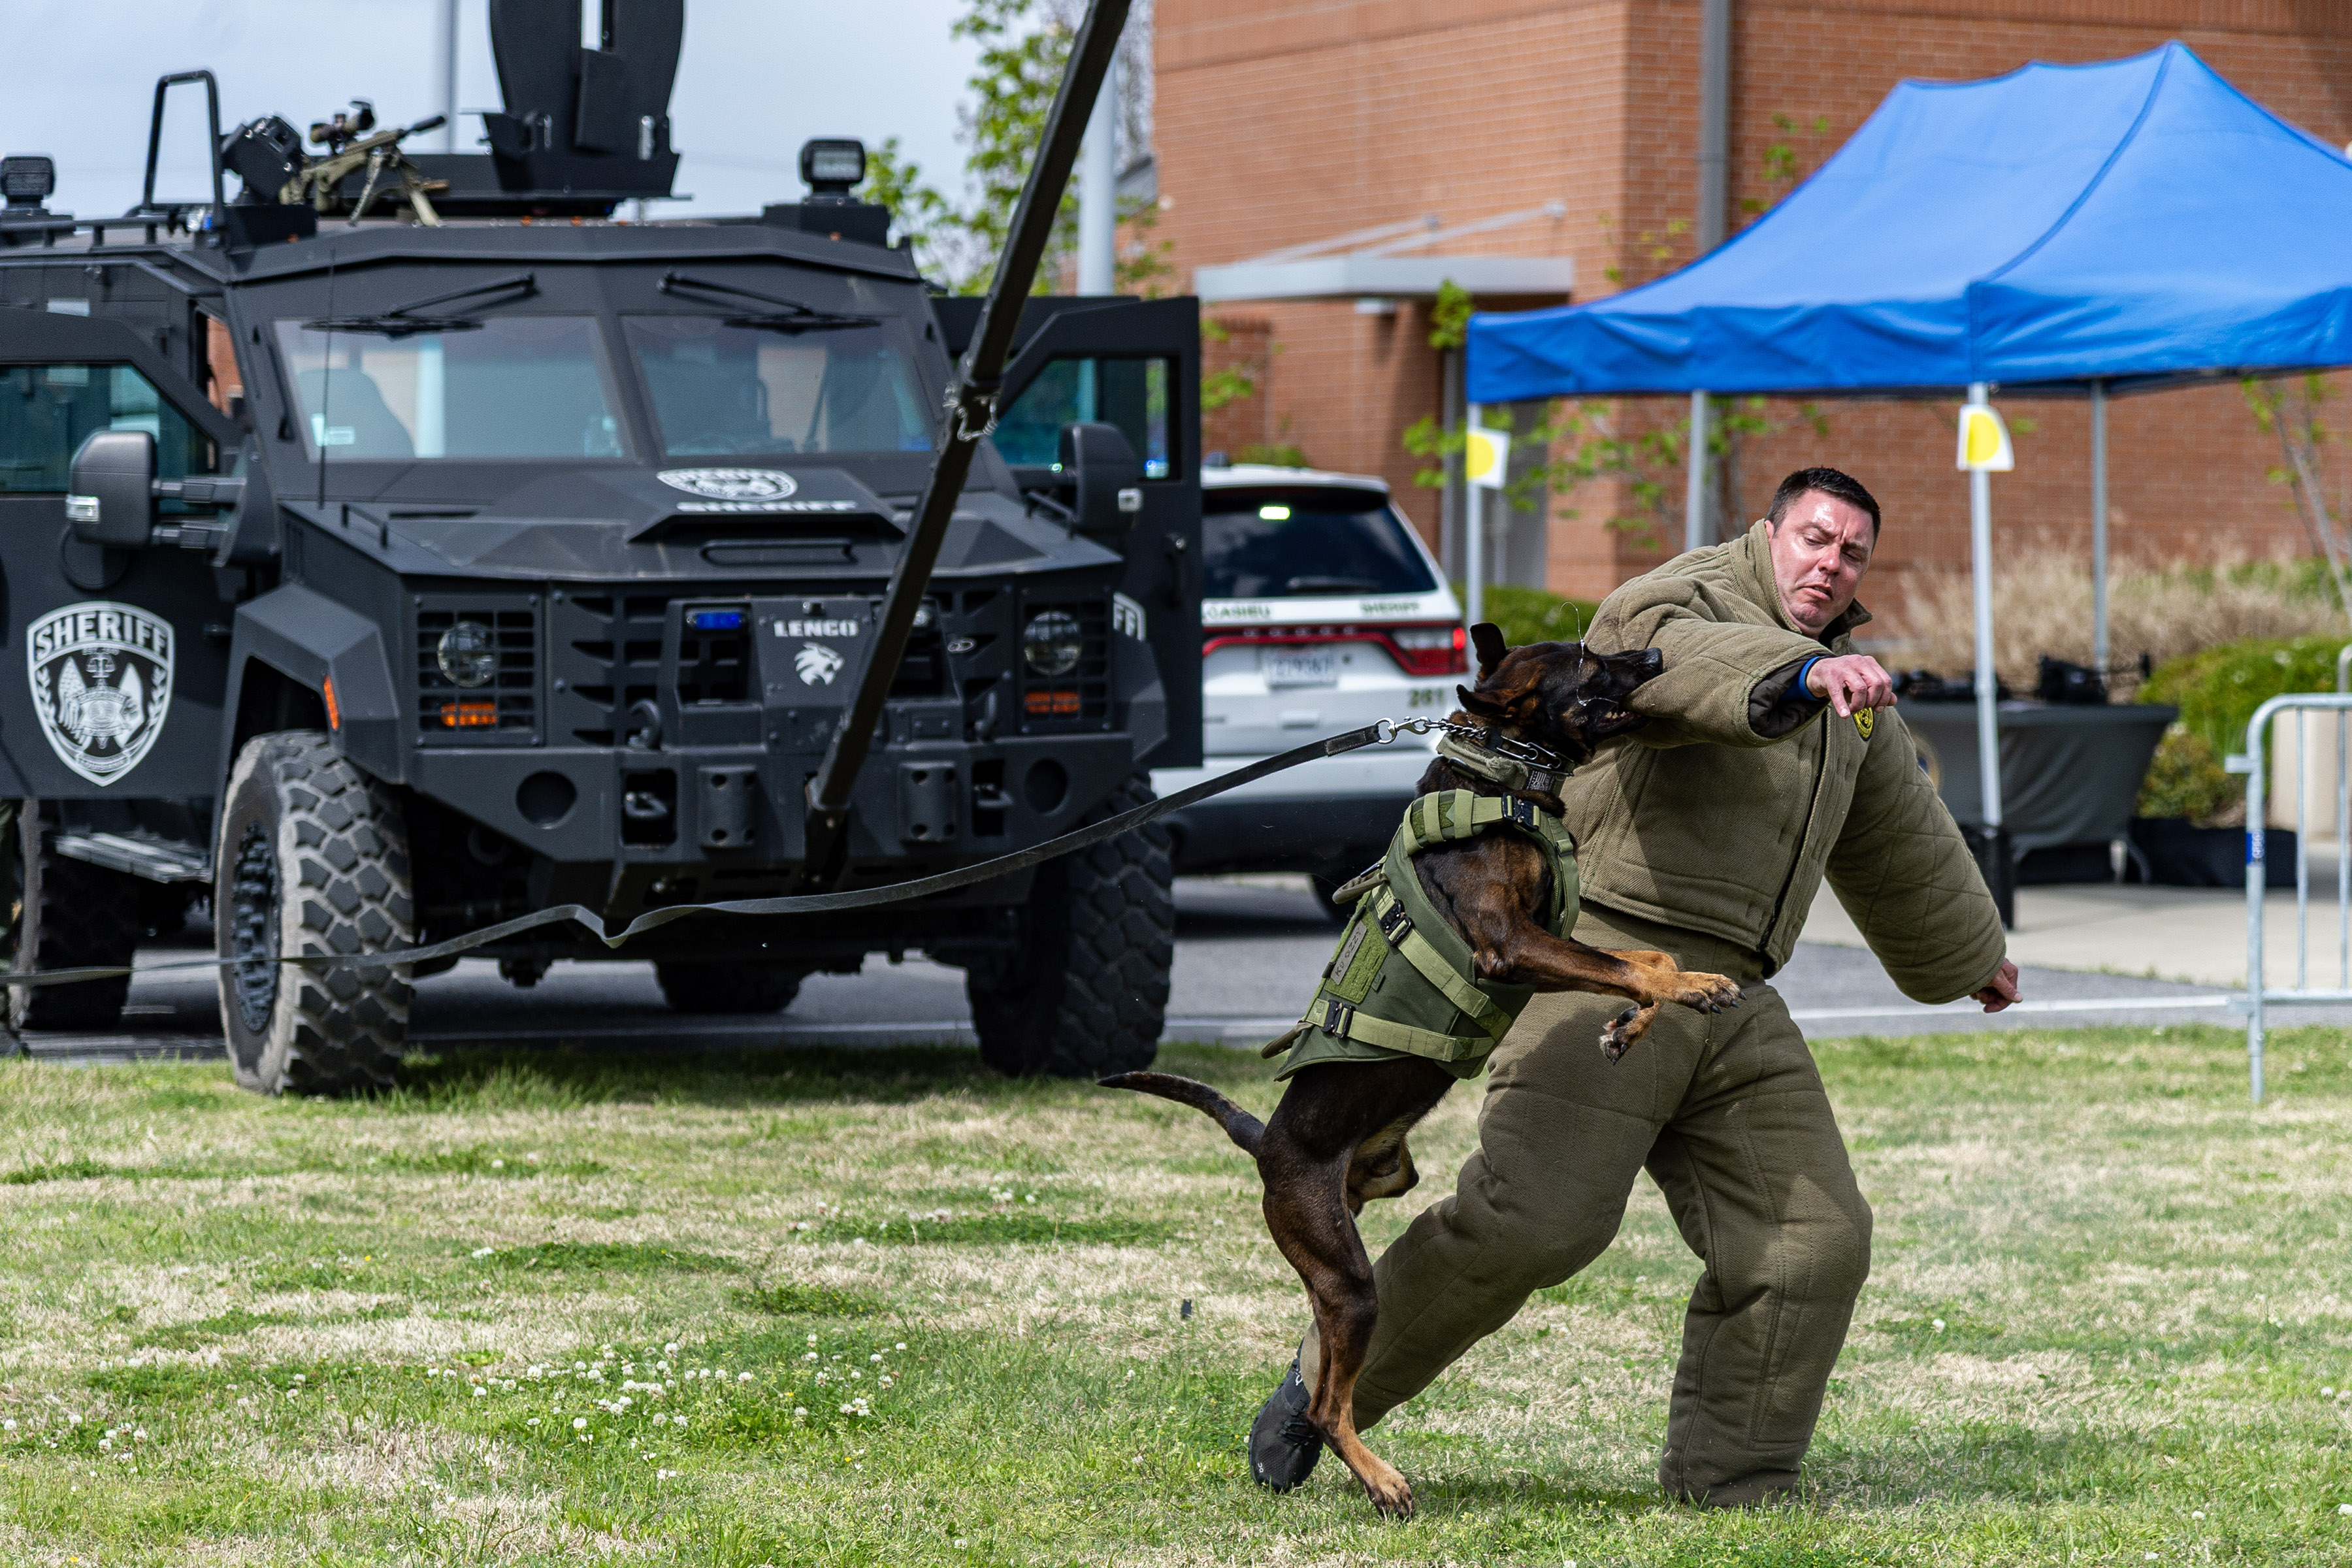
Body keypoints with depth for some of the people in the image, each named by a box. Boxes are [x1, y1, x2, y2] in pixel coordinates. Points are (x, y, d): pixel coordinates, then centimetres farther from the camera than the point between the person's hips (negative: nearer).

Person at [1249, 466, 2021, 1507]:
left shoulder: (1851, 699, 24)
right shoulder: (1681, 601, -3)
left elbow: (1902, 839, 40)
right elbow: (1678, 659, -30)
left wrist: (1969, 955, 51)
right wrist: (1801, 675, -48)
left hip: (1733, 1001, 8)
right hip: (1605, 959, -8)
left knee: (1814, 1242, -3)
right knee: (1530, 1220, -18)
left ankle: (1730, 1486, 7)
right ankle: (1325, 1386, -1)